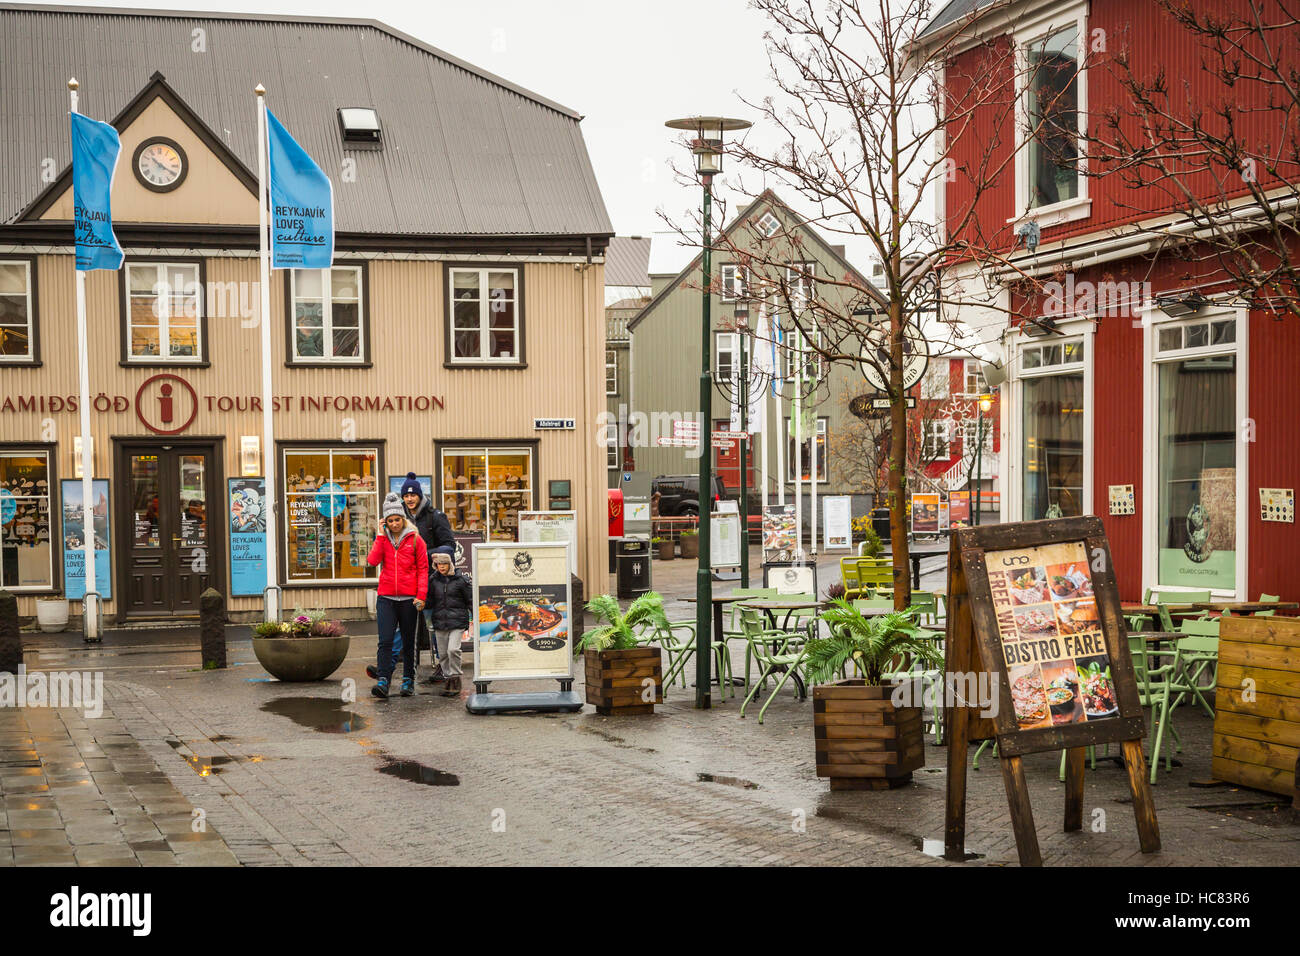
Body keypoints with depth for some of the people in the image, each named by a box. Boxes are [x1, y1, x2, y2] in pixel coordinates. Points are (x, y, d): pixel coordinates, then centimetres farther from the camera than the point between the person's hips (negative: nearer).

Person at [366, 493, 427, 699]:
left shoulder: (415, 539, 3)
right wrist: (381, 536, -6)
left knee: (408, 641, 8)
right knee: (385, 641, -9)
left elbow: (423, 568, 1)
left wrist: (421, 595, -8)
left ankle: (408, 680, 16)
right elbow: (372, 561, -6)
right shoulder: (382, 538, 10)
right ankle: (383, 681, -15)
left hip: (409, 598, -1)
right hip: (386, 597, 1)